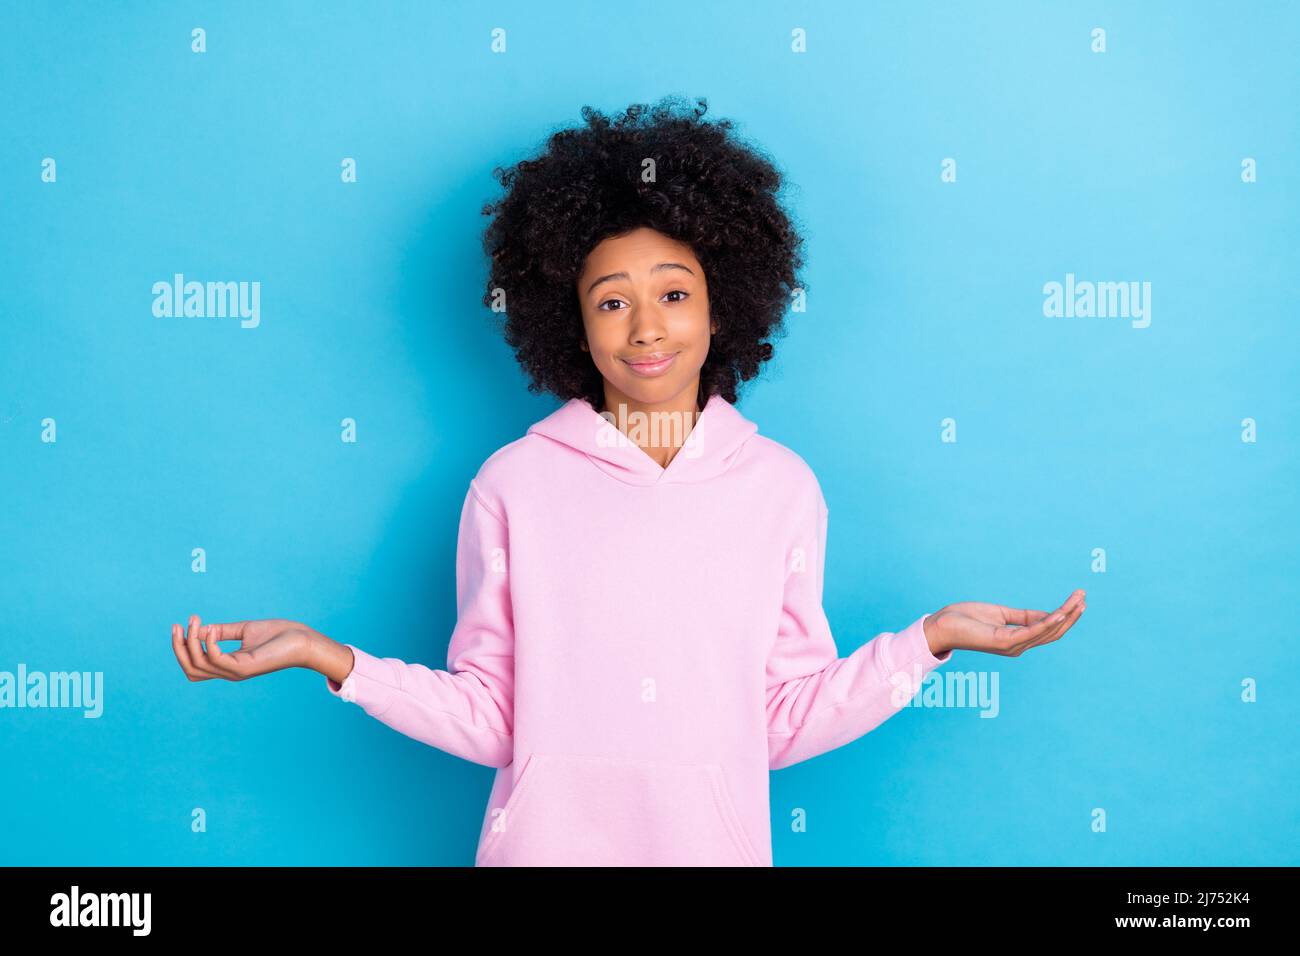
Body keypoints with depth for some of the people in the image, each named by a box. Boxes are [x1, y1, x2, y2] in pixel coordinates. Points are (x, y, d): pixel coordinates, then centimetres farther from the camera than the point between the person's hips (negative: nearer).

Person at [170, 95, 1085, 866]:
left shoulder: (784, 486, -1)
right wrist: (327, 657, -13)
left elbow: (785, 720, 0)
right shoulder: (513, 484, -5)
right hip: (548, 841, -1)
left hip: (716, 843, 1)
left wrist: (932, 638, -5)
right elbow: (489, 719, -5)